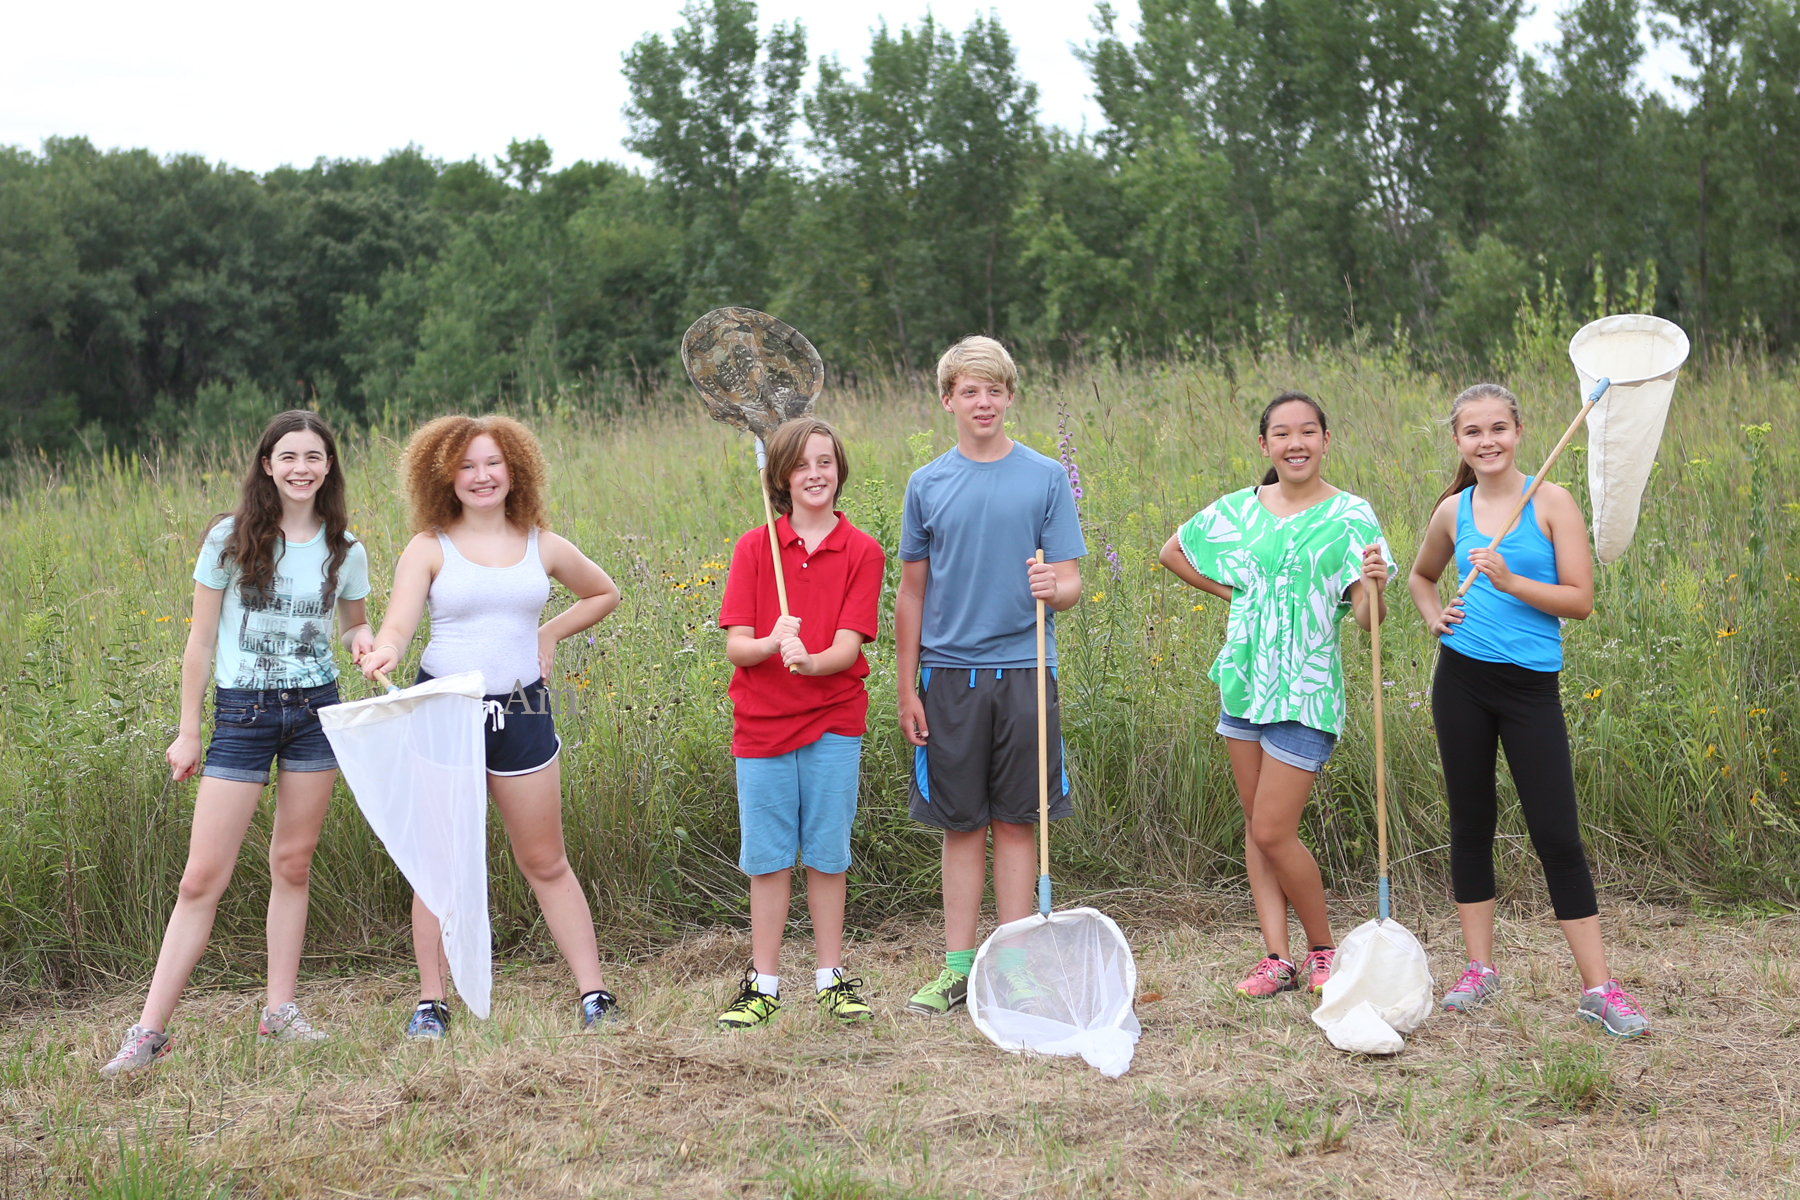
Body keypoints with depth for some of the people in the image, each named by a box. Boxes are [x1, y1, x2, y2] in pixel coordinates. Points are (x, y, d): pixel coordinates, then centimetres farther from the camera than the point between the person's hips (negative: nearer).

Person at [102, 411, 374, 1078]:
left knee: (292, 864, 8)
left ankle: (280, 1011, 19)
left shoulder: (344, 549, 3)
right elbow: (201, 638, 0)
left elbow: (354, 623, 18)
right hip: (241, 714, -2)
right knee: (202, 879, -5)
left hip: (316, 710, 2)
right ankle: (149, 1031, -1)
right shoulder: (230, 539, -5)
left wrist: (365, 642, -6)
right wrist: (188, 730, 0)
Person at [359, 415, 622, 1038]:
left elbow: (604, 594, 23)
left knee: (546, 863, 7)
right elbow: (397, 624, -14)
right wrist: (383, 652, -37)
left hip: (521, 713, 2)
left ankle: (593, 992, 12)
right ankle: (430, 1002, 13)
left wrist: (550, 634, 10)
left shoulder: (543, 547, 7)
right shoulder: (429, 548, -1)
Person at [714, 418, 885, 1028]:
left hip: (832, 723, 0)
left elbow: (849, 647, -9)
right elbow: (735, 645, -5)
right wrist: (771, 644, -26)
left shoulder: (862, 551, -1)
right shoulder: (753, 547, 1)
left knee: (826, 855, 6)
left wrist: (809, 659, -30)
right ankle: (763, 984, 15)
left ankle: (830, 977, 20)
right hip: (762, 724, 0)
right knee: (767, 858, 5)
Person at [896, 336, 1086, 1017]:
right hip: (949, 673, 1)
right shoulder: (927, 485, 6)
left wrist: (1053, 589, -24)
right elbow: (911, 594, 9)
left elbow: (1070, 584, 0)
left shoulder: (1046, 478, 2)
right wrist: (907, 690, 5)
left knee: (1015, 822, 4)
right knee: (961, 826, 6)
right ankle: (958, 967, 14)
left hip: (1022, 672, -1)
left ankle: (1014, 968, 12)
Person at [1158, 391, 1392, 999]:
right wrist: (1230, 591, 10)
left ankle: (1324, 950, 13)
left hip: (1306, 690, -5)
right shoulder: (1239, 510, 5)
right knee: (1256, 827, 7)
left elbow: (1367, 618, -14)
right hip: (1243, 679, 5)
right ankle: (1278, 958, 14)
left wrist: (1375, 587, -36)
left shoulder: (1350, 516, -7)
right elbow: (1171, 552, 20)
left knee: (1272, 831, -7)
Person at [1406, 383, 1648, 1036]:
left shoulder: (1551, 501, -4)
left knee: (1557, 834, -5)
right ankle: (1480, 968, 22)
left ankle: (1598, 987, 1)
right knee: (1471, 823, 10)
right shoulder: (1453, 510, 6)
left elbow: (1580, 600, -8)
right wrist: (1433, 614, 6)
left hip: (1531, 685, -3)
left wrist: (1510, 581, -20)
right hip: (1462, 681, 3)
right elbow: (1421, 576, 26)